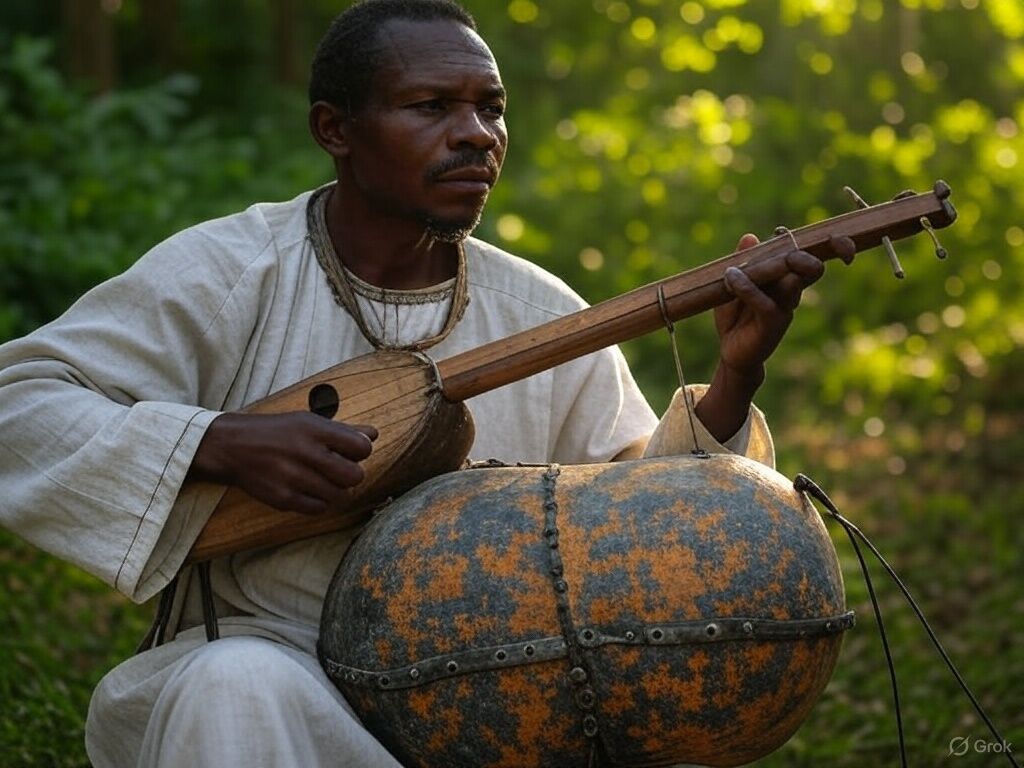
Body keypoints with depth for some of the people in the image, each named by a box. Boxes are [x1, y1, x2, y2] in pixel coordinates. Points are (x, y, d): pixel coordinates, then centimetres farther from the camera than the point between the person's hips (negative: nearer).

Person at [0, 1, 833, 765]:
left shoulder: (544, 316, 5)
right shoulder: (227, 274, -6)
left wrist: (735, 379, -11)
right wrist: (219, 444, -24)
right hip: (273, 659, -4)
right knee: (239, 686, -37)